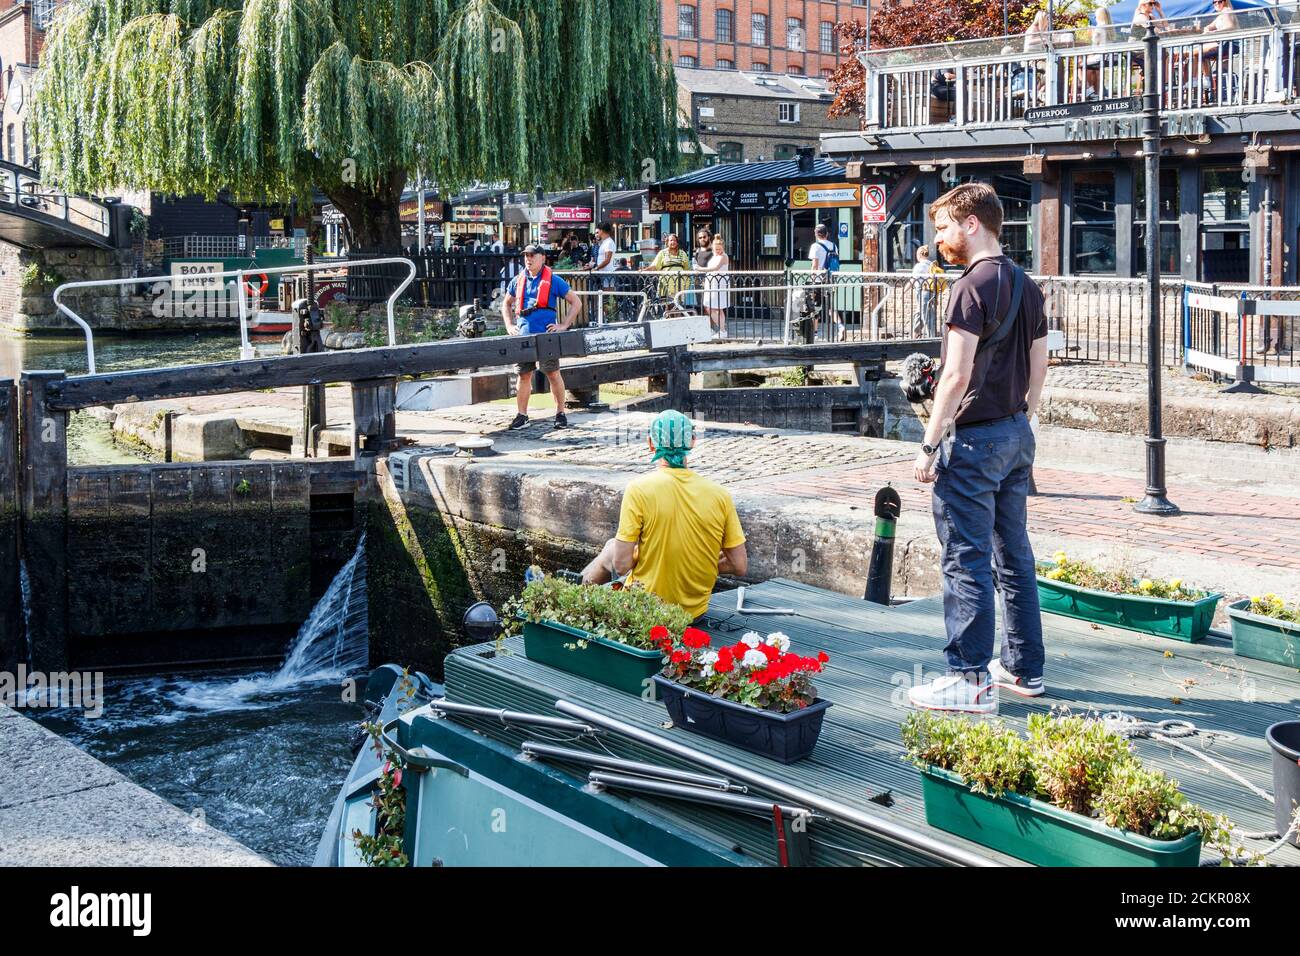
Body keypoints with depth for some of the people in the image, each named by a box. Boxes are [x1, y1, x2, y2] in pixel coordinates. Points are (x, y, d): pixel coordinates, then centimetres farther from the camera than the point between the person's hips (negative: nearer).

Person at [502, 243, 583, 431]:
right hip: (523, 335, 4)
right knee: (524, 375, 6)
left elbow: (576, 303, 4)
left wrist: (563, 325, -2)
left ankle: (560, 413, 8)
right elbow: (506, 304, 29)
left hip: (546, 335, -4)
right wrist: (509, 325, 15)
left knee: (553, 373, -2)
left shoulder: (553, 281, 1)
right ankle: (522, 415, 11)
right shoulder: (518, 281, 13)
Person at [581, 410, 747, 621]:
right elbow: (740, 567, -7)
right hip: (696, 609, 3)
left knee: (611, 549, 27)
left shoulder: (639, 488, -18)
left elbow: (621, 564, -18)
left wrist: (637, 556, 5)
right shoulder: (720, 494, -9)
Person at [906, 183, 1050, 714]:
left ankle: (971, 680, -1)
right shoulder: (1026, 285, 11)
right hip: (1017, 434, 9)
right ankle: (1024, 667, 23)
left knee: (966, 560, -4)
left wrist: (930, 444, -16)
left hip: (975, 438, -9)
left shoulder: (972, 286, -15)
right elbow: (1039, 366, 15)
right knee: (1014, 554, 15)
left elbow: (958, 375, -20)